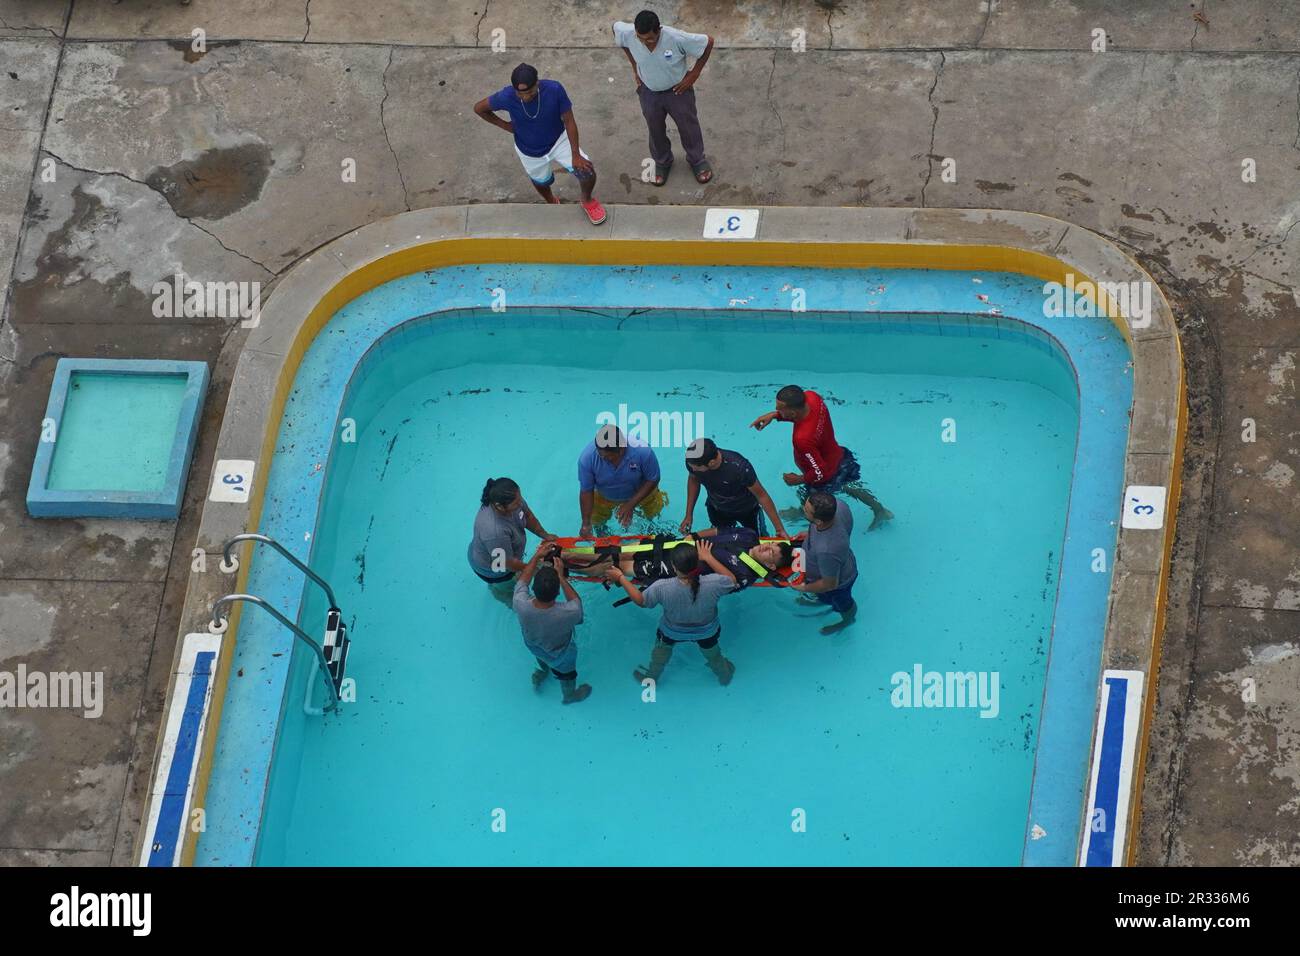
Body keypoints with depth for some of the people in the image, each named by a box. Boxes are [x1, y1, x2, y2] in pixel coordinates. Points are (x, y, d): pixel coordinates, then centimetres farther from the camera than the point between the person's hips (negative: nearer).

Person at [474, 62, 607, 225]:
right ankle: (552, 203, 63)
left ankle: (588, 202, 23)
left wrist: (576, 155, -20)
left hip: (558, 141, 0)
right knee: (542, 182, 24)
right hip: (530, 152, 0)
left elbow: (569, 121, -20)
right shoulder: (506, 97, -34)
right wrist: (505, 125, -6)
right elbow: (479, 108, -14)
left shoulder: (554, 90, -34)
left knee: (587, 170, -13)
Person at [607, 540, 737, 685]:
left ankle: (651, 677, 60)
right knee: (713, 654, 34)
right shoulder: (713, 584, -41)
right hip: (707, 633, 1)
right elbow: (732, 580, -17)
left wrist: (621, 578, -7)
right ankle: (724, 676, 63)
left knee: (661, 650, 34)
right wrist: (708, 558, -16)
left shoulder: (661, 588, -40)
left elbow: (640, 600, -19)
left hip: (672, 633, 0)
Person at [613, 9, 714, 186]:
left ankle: (697, 160, 48)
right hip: (649, 92, 2)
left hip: (677, 90, -2)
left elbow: (708, 42, -23)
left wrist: (694, 74, -15)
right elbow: (616, 27, -5)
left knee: (688, 127, 20)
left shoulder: (676, 39, -38)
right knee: (656, 130, 23)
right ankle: (662, 162, 50)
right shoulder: (628, 34, -31)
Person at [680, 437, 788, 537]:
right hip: (717, 510, 3)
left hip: (746, 509, -3)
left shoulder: (739, 466, -43)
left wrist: (780, 529, -24)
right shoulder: (693, 461, -31)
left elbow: (761, 495, -29)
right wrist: (689, 515, -1)